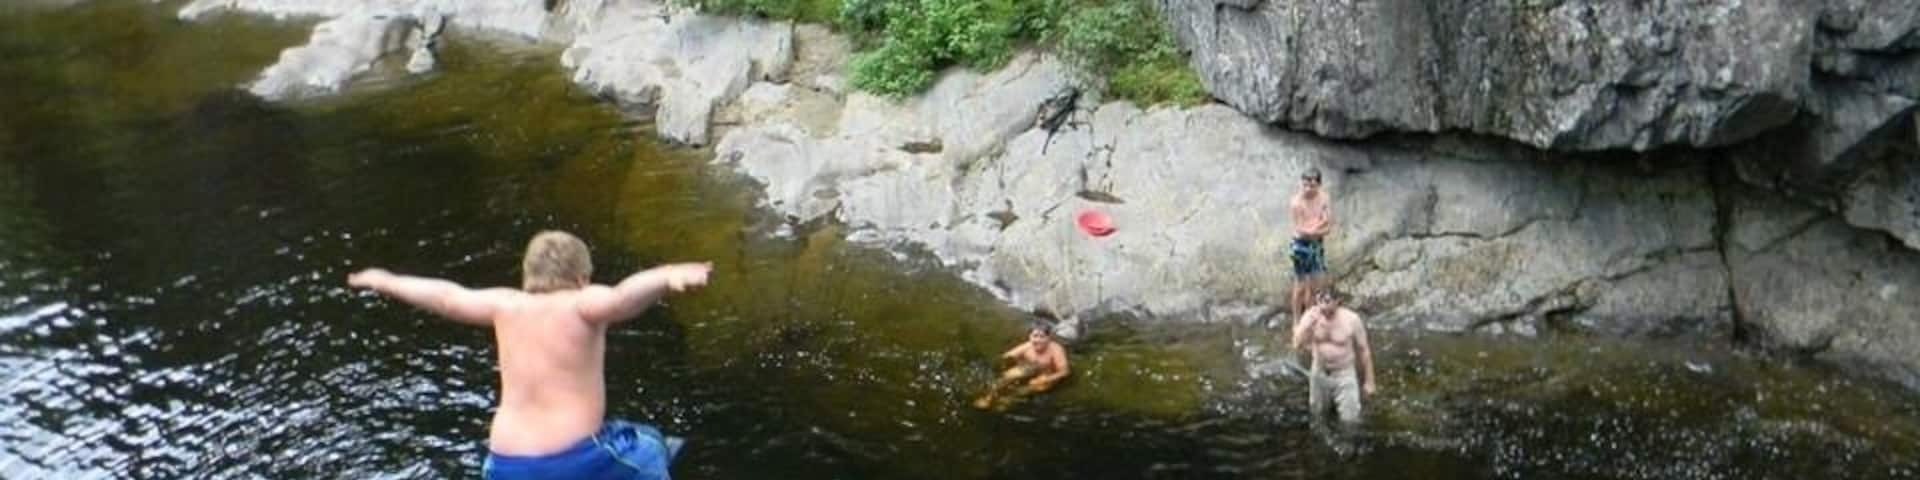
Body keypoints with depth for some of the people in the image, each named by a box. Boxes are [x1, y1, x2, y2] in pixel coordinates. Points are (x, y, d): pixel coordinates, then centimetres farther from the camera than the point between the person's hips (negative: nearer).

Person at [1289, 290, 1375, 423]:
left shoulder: (1351, 319, -19)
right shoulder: (1310, 316, -13)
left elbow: (1364, 350, -7)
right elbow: (1297, 345, -20)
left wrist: (1369, 381, -3)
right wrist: (1309, 324, -34)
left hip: (1344, 374, -2)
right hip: (1319, 374, 3)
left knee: (1349, 420, -3)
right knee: (1316, 415, 18)